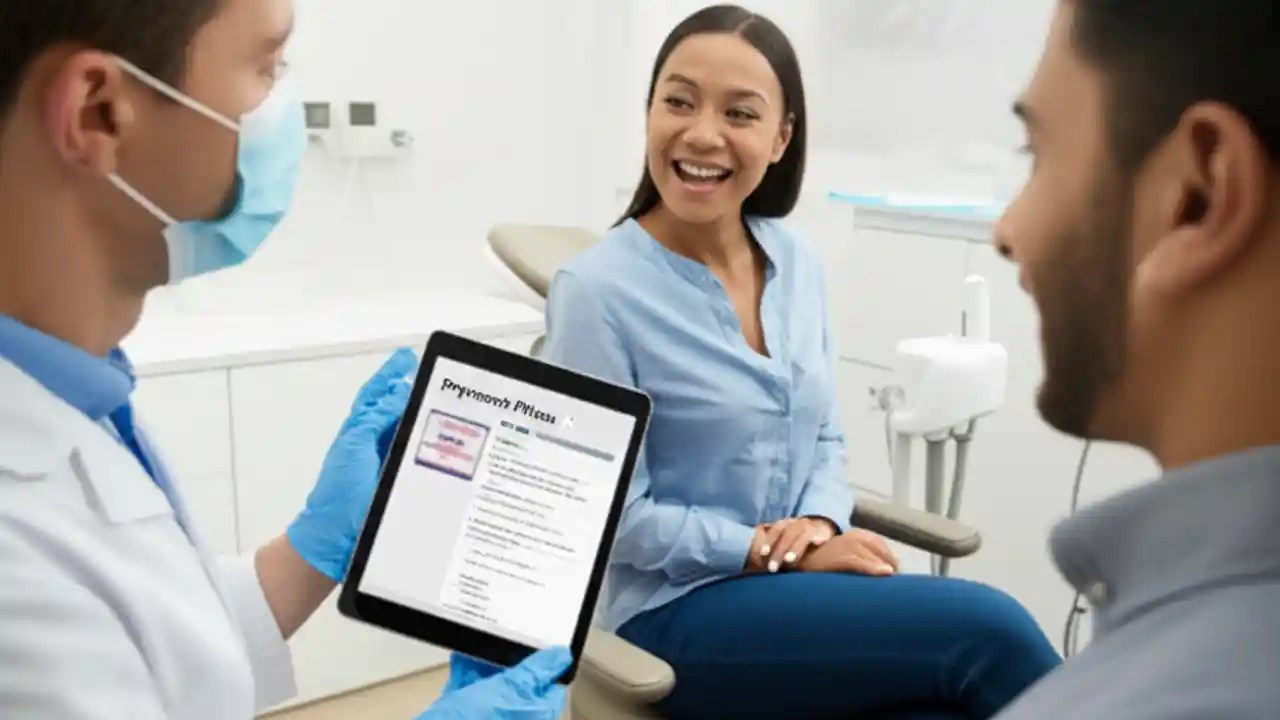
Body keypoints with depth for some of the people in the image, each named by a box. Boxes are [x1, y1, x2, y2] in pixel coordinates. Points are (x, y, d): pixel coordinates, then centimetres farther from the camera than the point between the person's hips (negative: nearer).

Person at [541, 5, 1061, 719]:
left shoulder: (798, 262, 3)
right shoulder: (597, 290, -15)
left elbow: (825, 440, 11)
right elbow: (618, 516, -13)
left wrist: (820, 524, -9)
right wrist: (775, 549, -16)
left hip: (802, 578, 5)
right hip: (680, 613, -5)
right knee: (989, 630, -20)